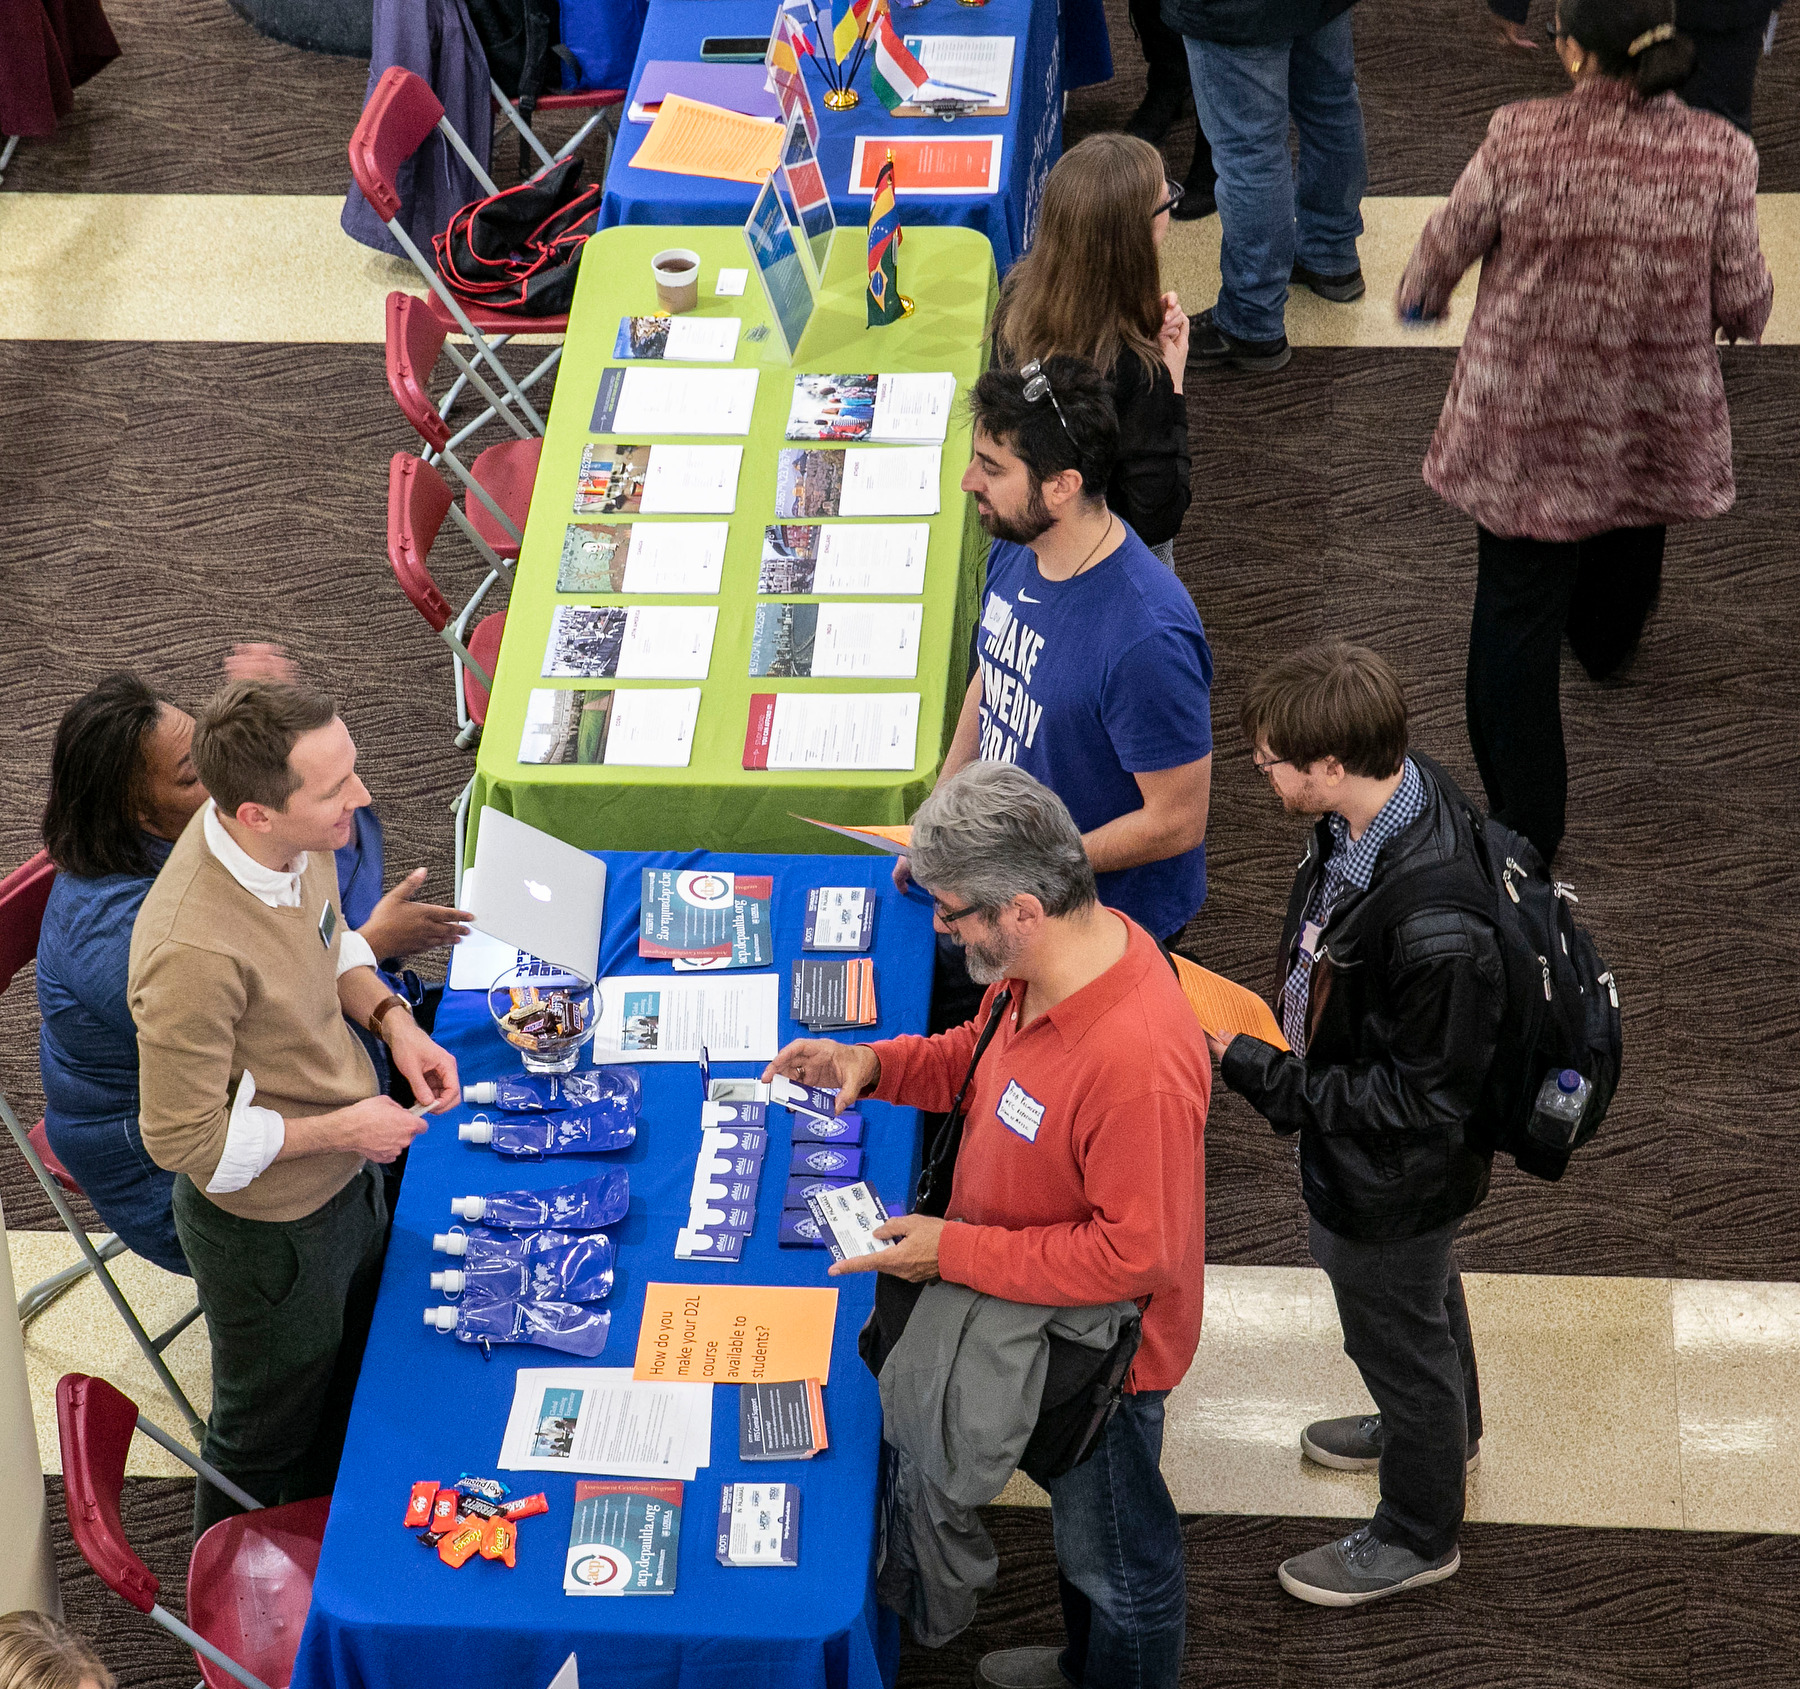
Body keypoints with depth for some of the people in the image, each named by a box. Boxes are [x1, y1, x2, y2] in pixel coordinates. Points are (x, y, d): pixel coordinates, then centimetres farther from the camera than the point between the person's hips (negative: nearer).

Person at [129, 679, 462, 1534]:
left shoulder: (296, 839, -15)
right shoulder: (194, 953, -41)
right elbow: (183, 1138, -28)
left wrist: (391, 1018, -9)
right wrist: (340, 1128, -22)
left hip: (346, 1176, 8)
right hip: (268, 1224, -7)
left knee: (348, 1379, 31)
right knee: (269, 1433, 20)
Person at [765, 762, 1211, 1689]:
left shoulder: (1137, 1061, -41)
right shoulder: (1065, 949, -12)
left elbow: (1134, 1254, -33)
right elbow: (986, 1052, 9)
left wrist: (956, 1250, -28)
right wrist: (874, 1064, -8)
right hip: (1048, 1315, 9)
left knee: (1116, 1558, 18)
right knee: (1078, 1514, 33)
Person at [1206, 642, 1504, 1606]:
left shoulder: (1434, 930, -44)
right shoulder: (1400, 787, -18)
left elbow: (1422, 1099, -32)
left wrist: (1259, 1075, -29)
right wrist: (1276, 1040, 6)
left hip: (1395, 1174, -8)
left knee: (1398, 1329, 18)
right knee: (1424, 1287, 34)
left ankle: (1419, 1534, 46)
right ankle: (1444, 1430, 63)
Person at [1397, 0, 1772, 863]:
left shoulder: (1520, 136, -19)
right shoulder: (1718, 153, -15)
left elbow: (1449, 242, -4)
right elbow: (1741, 301, -7)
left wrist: (1417, 297, 19)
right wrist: (1750, 311, 19)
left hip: (1523, 420, -3)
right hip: (1658, 424, 3)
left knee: (1516, 613, 7)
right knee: (1628, 539, 35)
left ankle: (1525, 825, 8)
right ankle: (1605, 644, 67)